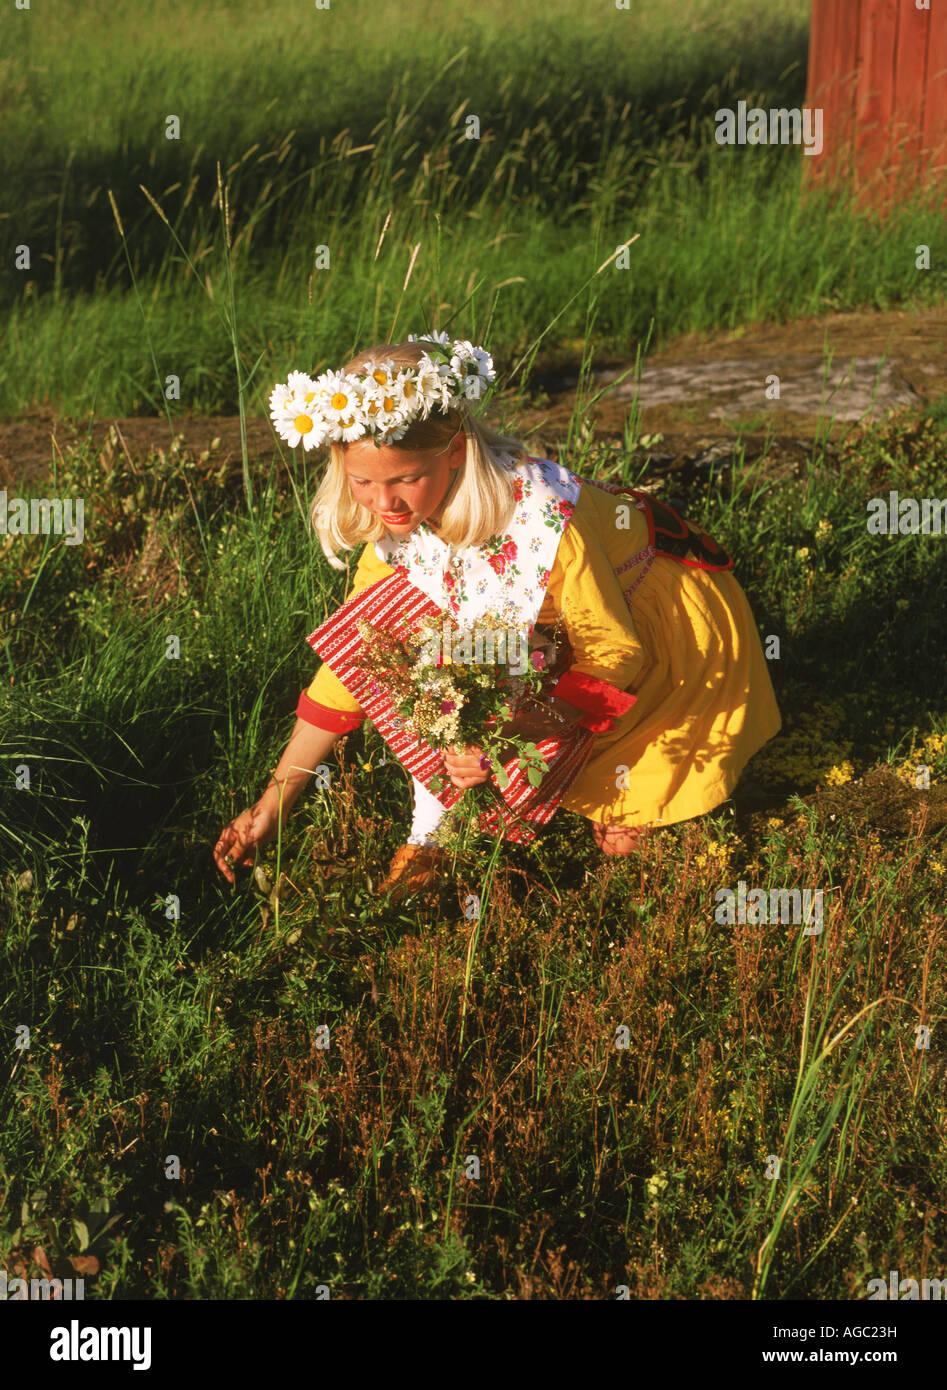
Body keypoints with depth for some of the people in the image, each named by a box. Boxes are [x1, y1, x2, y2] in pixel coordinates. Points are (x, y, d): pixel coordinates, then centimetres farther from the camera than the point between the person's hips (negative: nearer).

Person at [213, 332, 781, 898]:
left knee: (621, 838, -12)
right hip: (556, 636, 6)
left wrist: (516, 733, -42)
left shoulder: (541, 518, -39)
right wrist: (275, 802, -12)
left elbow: (616, 652, -29)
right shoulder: (396, 530, -18)